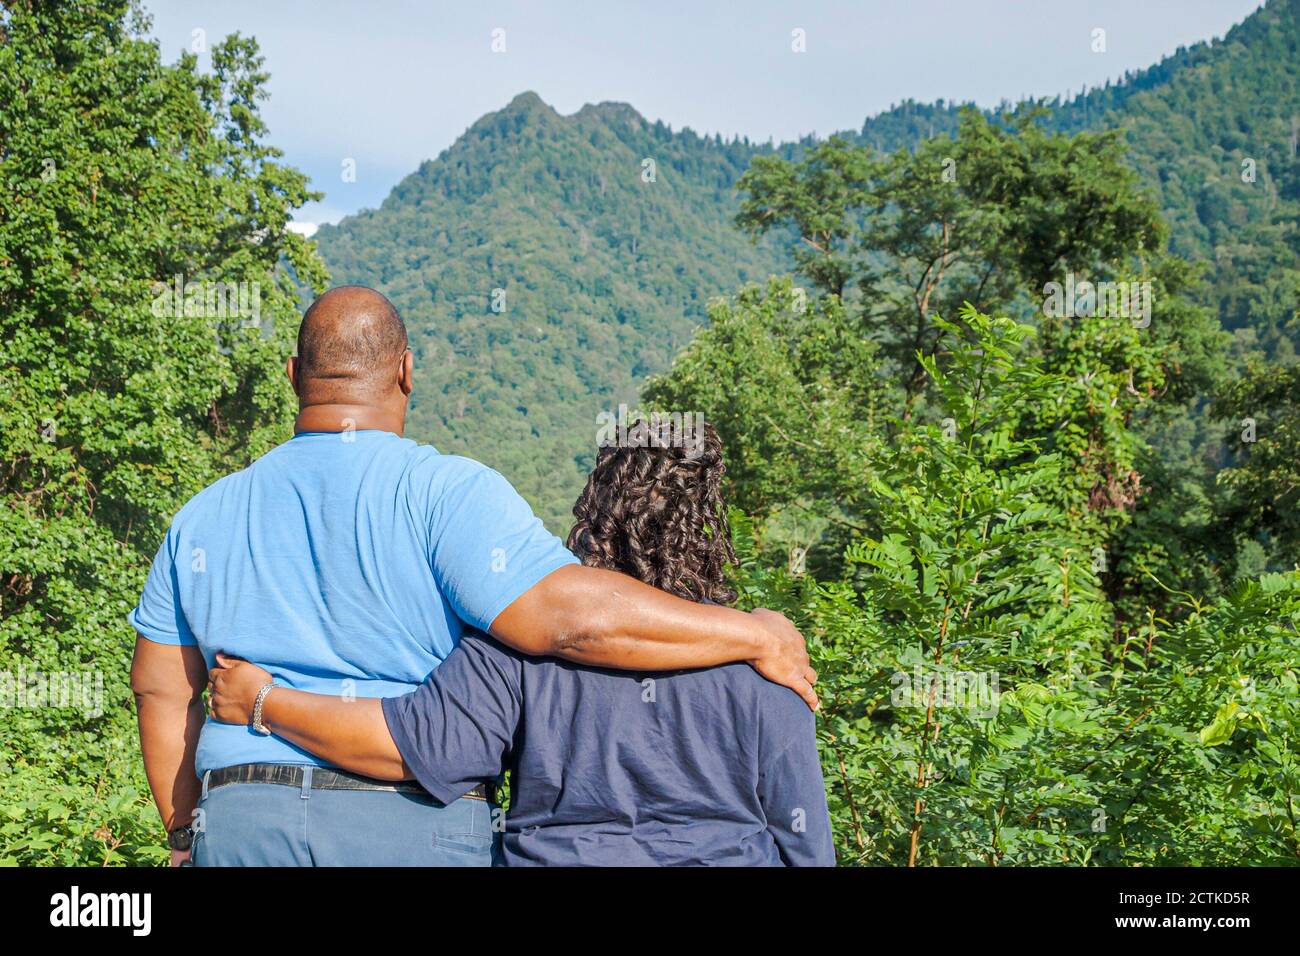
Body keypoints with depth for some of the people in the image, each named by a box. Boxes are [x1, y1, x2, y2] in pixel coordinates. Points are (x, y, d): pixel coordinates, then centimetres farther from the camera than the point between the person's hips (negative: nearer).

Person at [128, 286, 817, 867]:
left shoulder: (205, 516, 10)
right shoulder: (444, 493, -8)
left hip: (237, 827, 4)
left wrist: (185, 831, 25)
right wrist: (754, 637, -12)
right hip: (411, 830, -4)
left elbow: (159, 688, 14)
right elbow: (564, 616, -20)